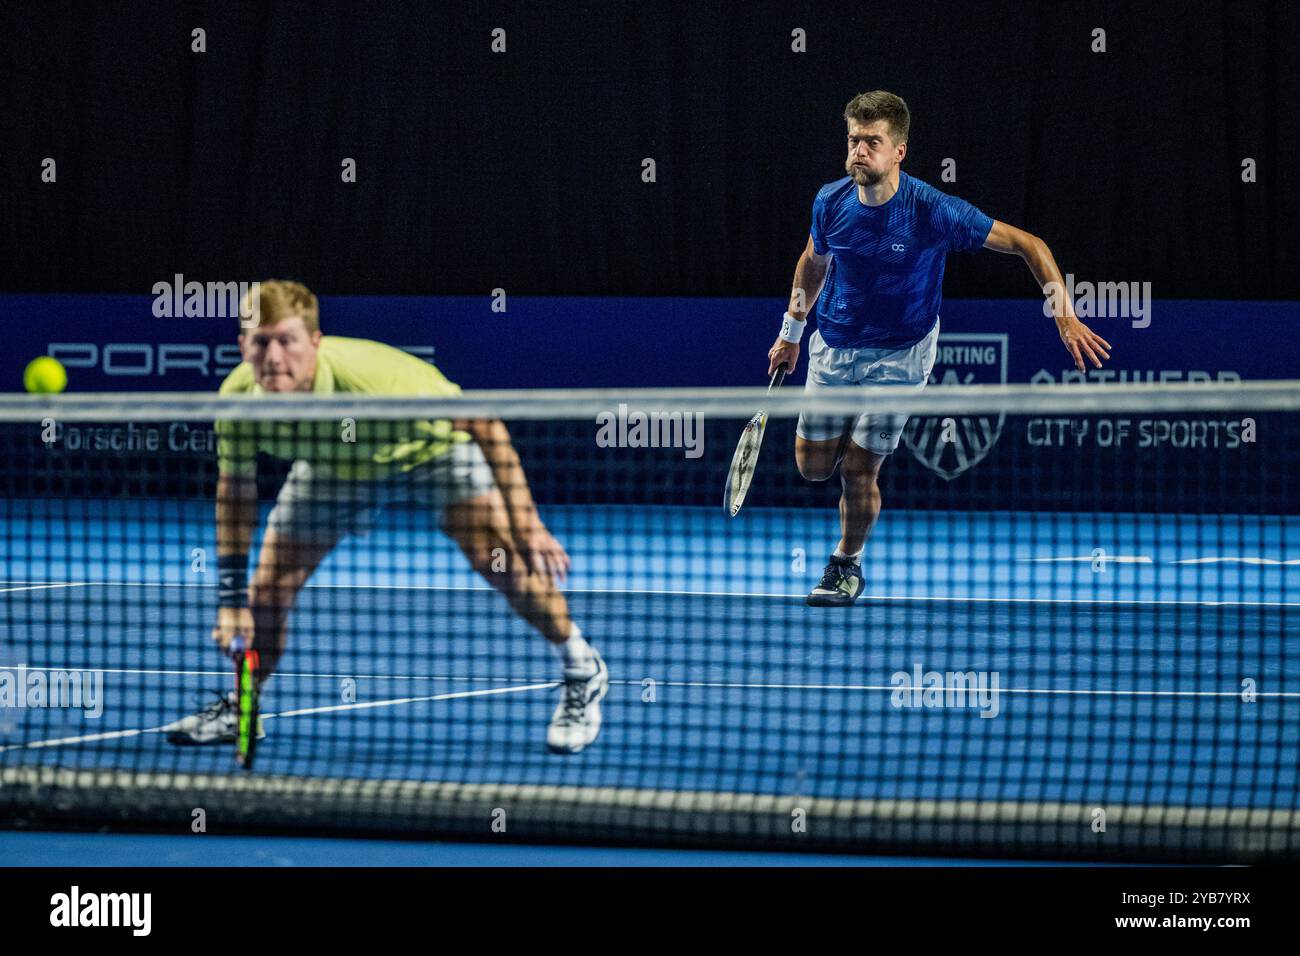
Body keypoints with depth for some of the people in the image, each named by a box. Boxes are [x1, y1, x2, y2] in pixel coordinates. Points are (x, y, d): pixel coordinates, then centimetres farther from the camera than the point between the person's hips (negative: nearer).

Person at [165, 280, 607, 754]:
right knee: (267, 590, -1)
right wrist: (231, 601, -11)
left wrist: (525, 523, -34)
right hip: (330, 467, 4)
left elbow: (483, 425, -32)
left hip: (430, 447, -4)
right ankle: (238, 707, 27)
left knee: (501, 559, -22)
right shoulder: (238, 399, -30)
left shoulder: (369, 375, -44)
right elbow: (234, 492, -10)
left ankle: (582, 672, 1)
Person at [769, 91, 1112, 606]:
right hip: (833, 347, 3)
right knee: (813, 464, 4)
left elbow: (1028, 245, -15)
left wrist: (1065, 316, -22)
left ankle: (847, 564, 19)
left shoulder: (934, 211, -23)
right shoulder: (831, 202, -11)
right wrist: (790, 332, 17)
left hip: (899, 352, -3)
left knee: (859, 468, -7)